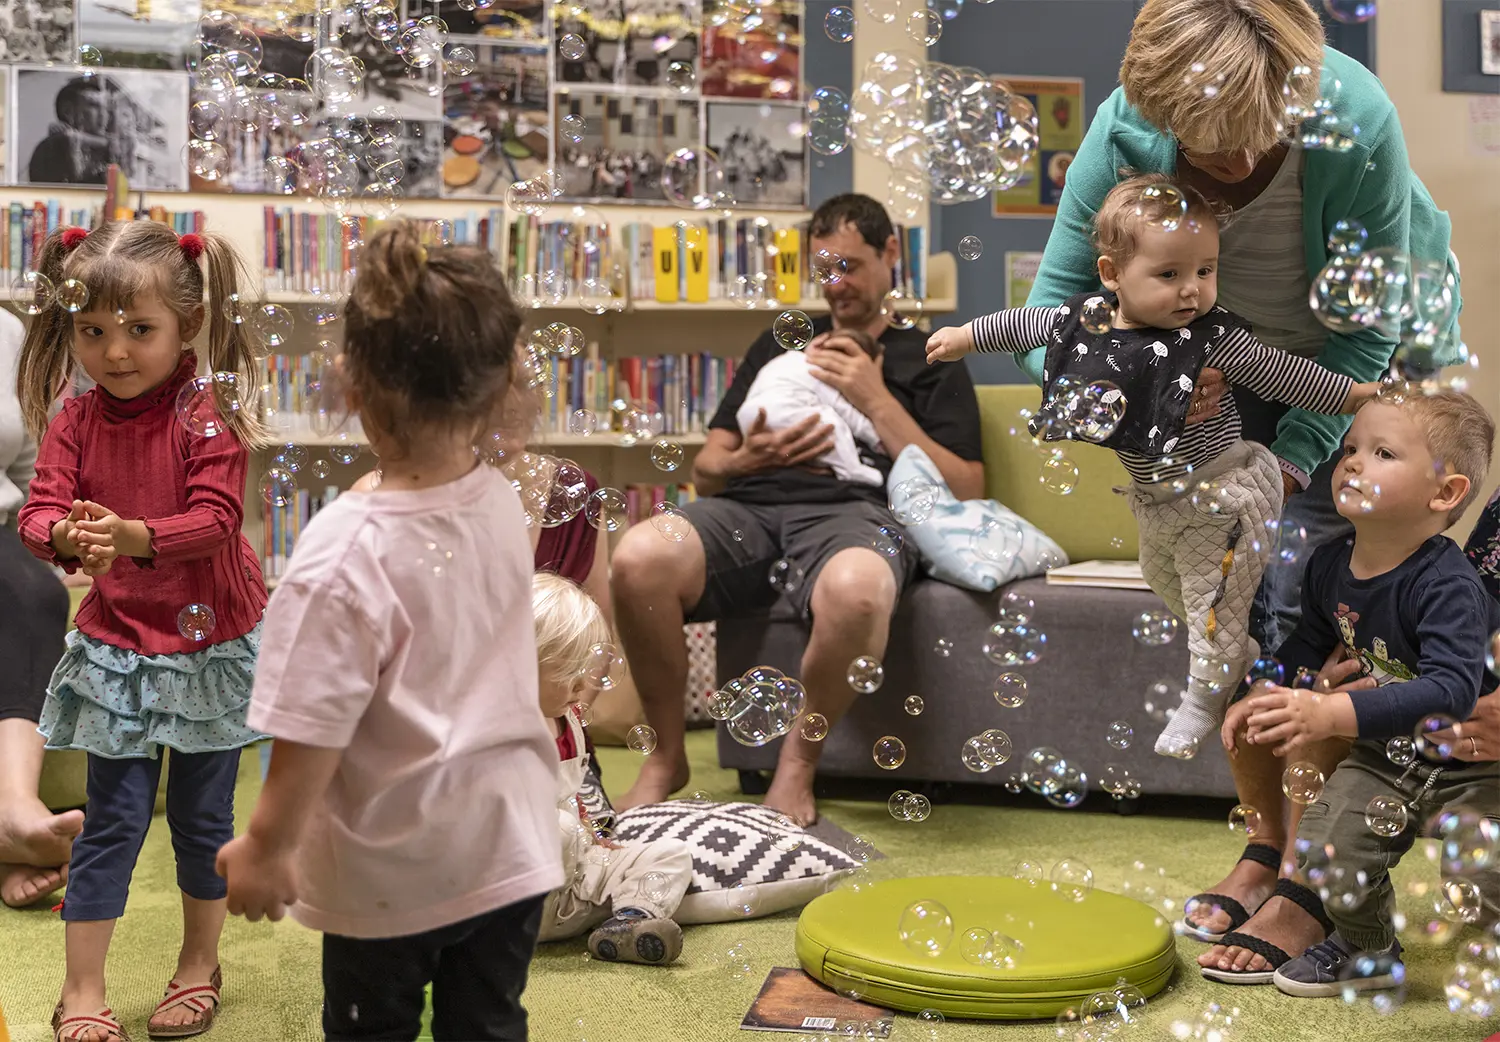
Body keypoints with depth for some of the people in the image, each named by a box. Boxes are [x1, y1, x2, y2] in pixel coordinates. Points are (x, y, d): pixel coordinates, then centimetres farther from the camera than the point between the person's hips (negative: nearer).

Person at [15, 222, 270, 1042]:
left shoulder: (208, 415, -13)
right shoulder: (75, 422, -3)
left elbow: (214, 519, -22)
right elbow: (38, 512, -12)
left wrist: (132, 535, -40)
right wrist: (66, 537, -36)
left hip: (209, 644, -1)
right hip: (115, 646, 2)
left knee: (202, 815, 12)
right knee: (113, 819, 4)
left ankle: (199, 966, 33)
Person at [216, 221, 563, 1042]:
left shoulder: (347, 550, -27)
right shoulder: (501, 506, -9)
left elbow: (311, 731, -21)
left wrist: (266, 847, -8)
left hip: (390, 869, -4)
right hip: (511, 845, 5)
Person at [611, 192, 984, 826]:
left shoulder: (931, 360, 23)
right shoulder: (781, 344, 33)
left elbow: (963, 493, 8)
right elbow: (705, 468, 27)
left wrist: (877, 400, 2)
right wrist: (747, 460, 2)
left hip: (854, 508, -3)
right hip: (750, 507, 3)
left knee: (856, 589, -42)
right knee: (639, 558, -31)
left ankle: (798, 764, -16)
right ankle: (667, 756, -10)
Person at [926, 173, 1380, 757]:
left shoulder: (1214, 336, -25)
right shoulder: (1084, 319, -12)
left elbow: (1278, 374, -14)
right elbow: (1025, 324, 6)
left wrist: (1354, 394, -10)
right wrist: (964, 336, 17)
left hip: (1219, 494, -7)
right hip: (1153, 495, 7)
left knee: (1212, 599, 4)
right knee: (1162, 577, 29)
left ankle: (1205, 699, 27)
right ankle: (1240, 654, 53)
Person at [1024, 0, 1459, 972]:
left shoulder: (1356, 124, -33)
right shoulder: (1125, 134, -25)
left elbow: (1368, 329, -22)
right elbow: (1051, 313, -21)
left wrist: (1290, 462, -27)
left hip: (1369, 355, -3)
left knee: (1303, 600, -15)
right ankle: (1271, 843, 15)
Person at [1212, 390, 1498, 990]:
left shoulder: (1447, 585, -30)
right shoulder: (1329, 565, -6)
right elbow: (1309, 644, 15)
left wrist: (1331, 715, -50)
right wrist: (1263, 699, 1)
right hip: (1386, 755, 6)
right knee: (1326, 849, -7)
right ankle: (1366, 947, 23)